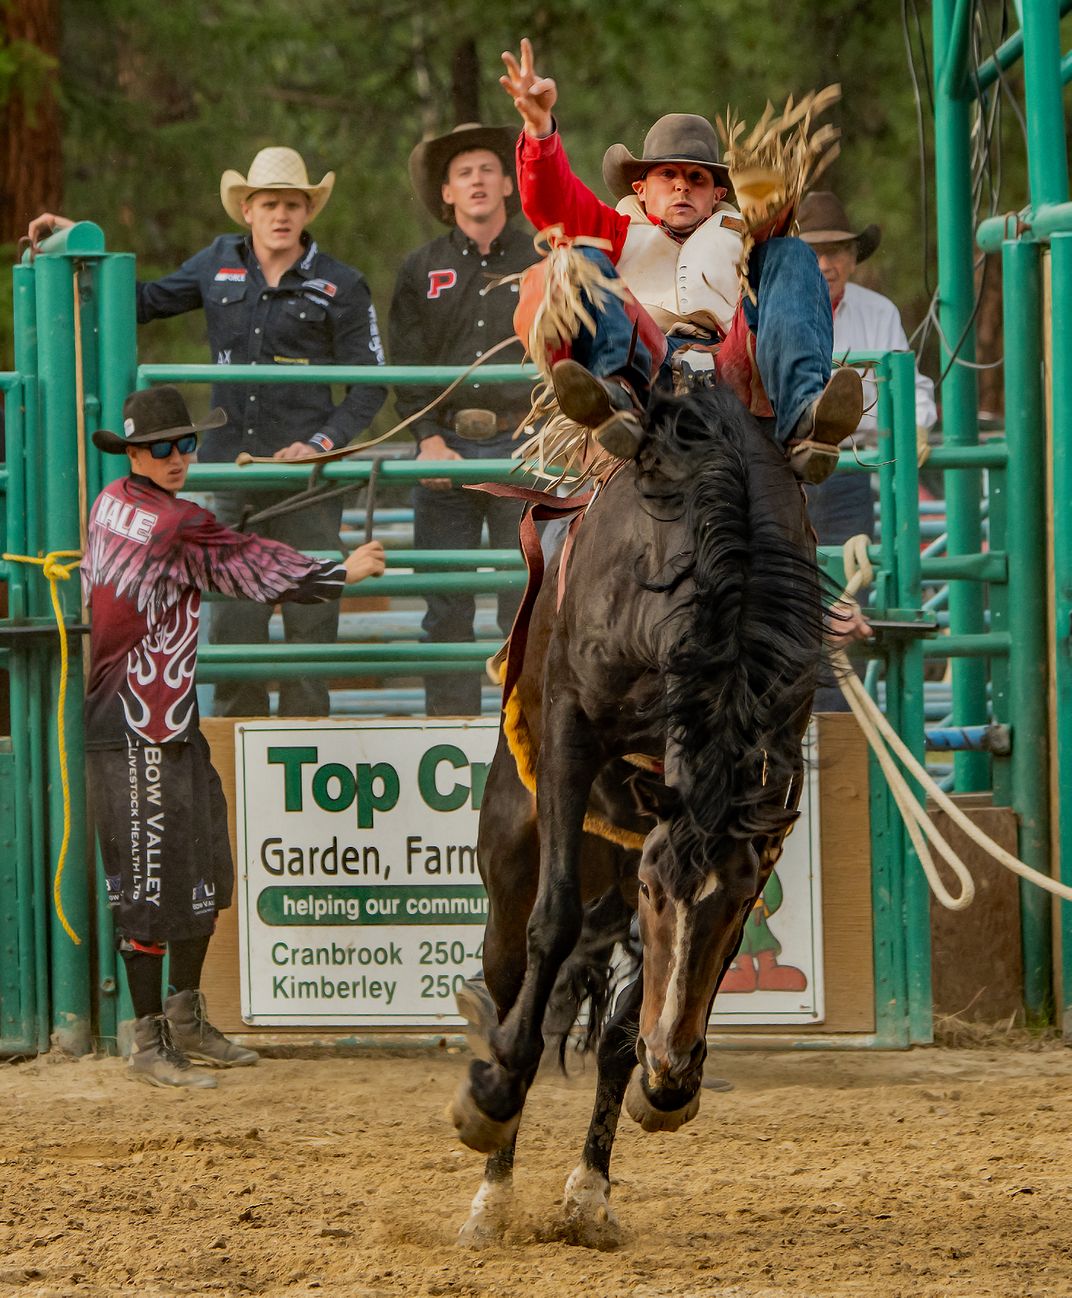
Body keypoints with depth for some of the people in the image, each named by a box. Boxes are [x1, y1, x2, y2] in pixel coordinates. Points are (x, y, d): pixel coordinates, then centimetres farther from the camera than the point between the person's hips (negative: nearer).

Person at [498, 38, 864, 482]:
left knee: (790, 256, -13)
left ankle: (803, 418, -43)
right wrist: (539, 126, -2)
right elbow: (552, 203, 17)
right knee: (583, 261, -17)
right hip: (640, 361, -1)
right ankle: (617, 393, -52)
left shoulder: (740, 238, 38)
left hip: (732, 367, 1)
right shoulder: (617, 233, 35)